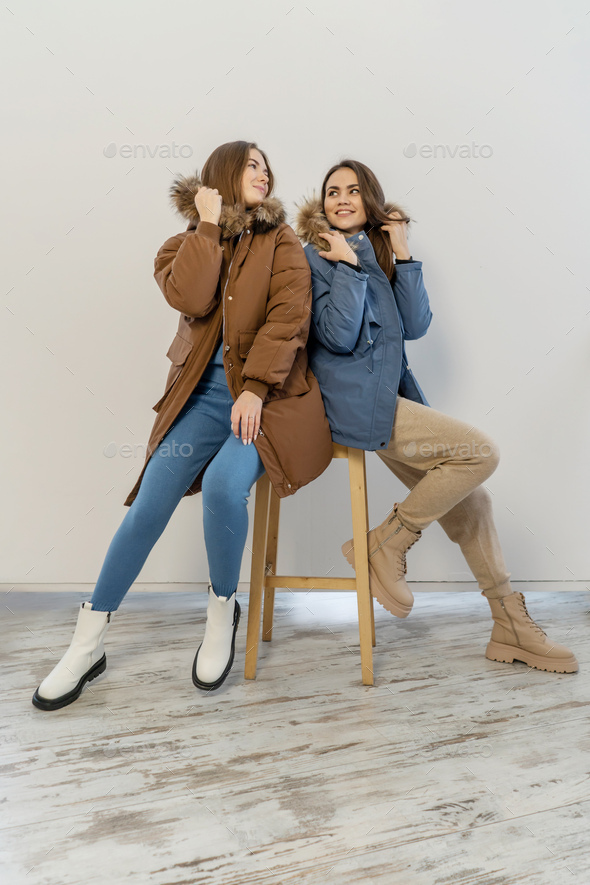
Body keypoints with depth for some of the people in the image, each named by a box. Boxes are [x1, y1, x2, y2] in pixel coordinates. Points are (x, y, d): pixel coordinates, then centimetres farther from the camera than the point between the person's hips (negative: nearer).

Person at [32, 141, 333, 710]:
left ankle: (222, 609, 0)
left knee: (223, 485, -29)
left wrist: (255, 390, -17)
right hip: (204, 392, 2)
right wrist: (209, 223, 0)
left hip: (266, 394, -2)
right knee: (149, 504, -10)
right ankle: (88, 642, 7)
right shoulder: (188, 246, 16)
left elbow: (288, 316, -5)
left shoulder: (280, 243, 12)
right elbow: (190, 299, -8)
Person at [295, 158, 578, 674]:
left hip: (389, 398, 7)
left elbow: (416, 326, 5)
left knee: (468, 500, 5)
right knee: (482, 452, -17)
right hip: (354, 403, -7)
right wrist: (348, 262, -11)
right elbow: (338, 336, -14)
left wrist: (402, 255, 1)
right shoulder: (317, 256, 0)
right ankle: (386, 546, -3)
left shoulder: (378, 253, 18)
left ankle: (513, 627, 17)